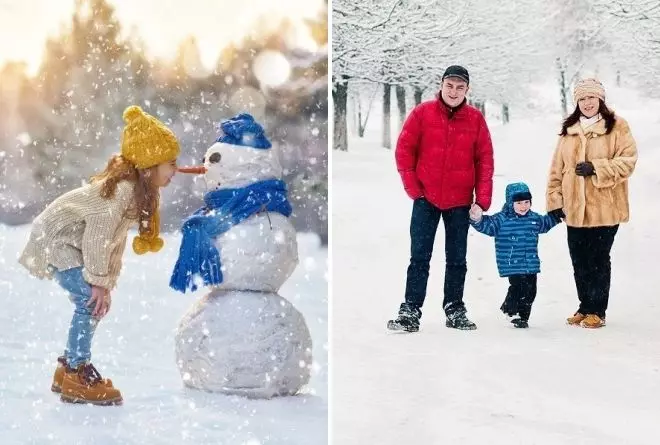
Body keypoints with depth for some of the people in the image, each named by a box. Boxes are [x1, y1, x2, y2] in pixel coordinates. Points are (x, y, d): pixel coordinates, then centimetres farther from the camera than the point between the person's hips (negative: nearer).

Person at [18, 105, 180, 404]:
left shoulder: (140, 190, 3)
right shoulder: (123, 189, -28)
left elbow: (116, 239, 8)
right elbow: (97, 236, -28)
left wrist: (107, 282, 5)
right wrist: (99, 282, -21)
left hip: (67, 242, 10)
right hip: (56, 240, -10)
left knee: (92, 304, 8)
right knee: (91, 302, -16)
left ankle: (69, 368, 20)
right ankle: (76, 377, -10)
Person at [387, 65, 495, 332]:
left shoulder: (476, 119, 0)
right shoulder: (422, 113, -3)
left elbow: (485, 160, 2)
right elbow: (404, 150, -2)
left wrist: (482, 199, -4)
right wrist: (413, 188, -5)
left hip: (460, 202, 2)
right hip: (426, 199, -1)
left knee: (457, 260, 10)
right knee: (419, 258, -2)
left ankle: (454, 310, 20)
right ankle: (410, 311, 0)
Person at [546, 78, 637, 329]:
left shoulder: (617, 127, 0)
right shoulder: (568, 130, 14)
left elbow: (627, 161, -9)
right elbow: (557, 168, 13)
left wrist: (596, 167, -18)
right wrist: (554, 200, 7)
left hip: (605, 209, -4)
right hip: (574, 209, 4)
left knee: (598, 259, 0)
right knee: (579, 261, 9)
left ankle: (597, 311, 10)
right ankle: (585, 306, 21)